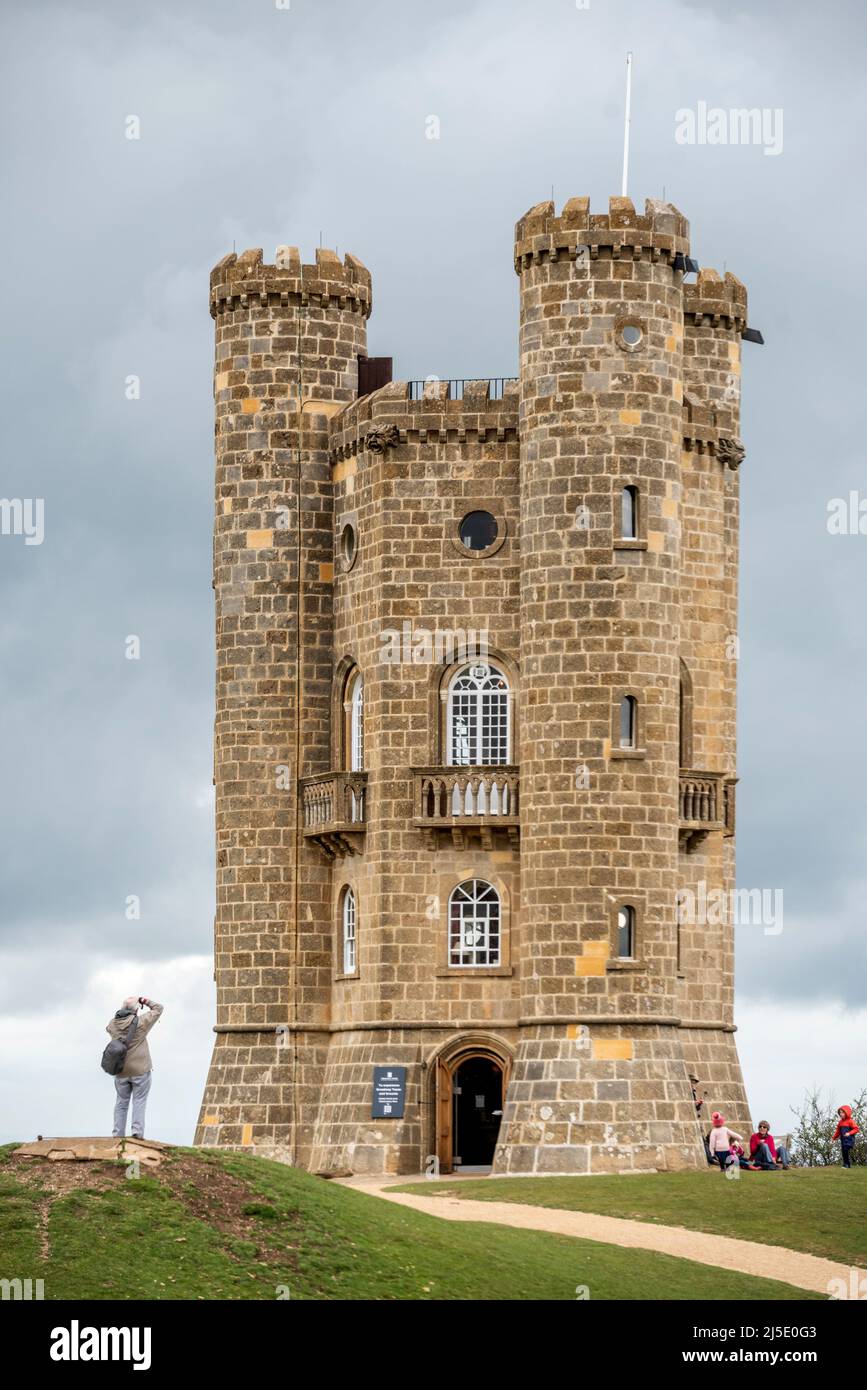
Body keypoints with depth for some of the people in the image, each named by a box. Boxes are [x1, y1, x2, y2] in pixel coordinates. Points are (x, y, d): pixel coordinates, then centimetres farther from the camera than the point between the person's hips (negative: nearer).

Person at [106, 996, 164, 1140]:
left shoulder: (113, 1024, -2)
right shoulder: (141, 1022, -13)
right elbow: (158, 1009, -2)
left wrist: (122, 1012, 20)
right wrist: (146, 1001, 12)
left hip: (121, 1071, 4)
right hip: (140, 1070, -4)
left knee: (121, 1102, 12)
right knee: (139, 1101, 3)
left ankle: (118, 1133, 10)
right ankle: (137, 1131, -7)